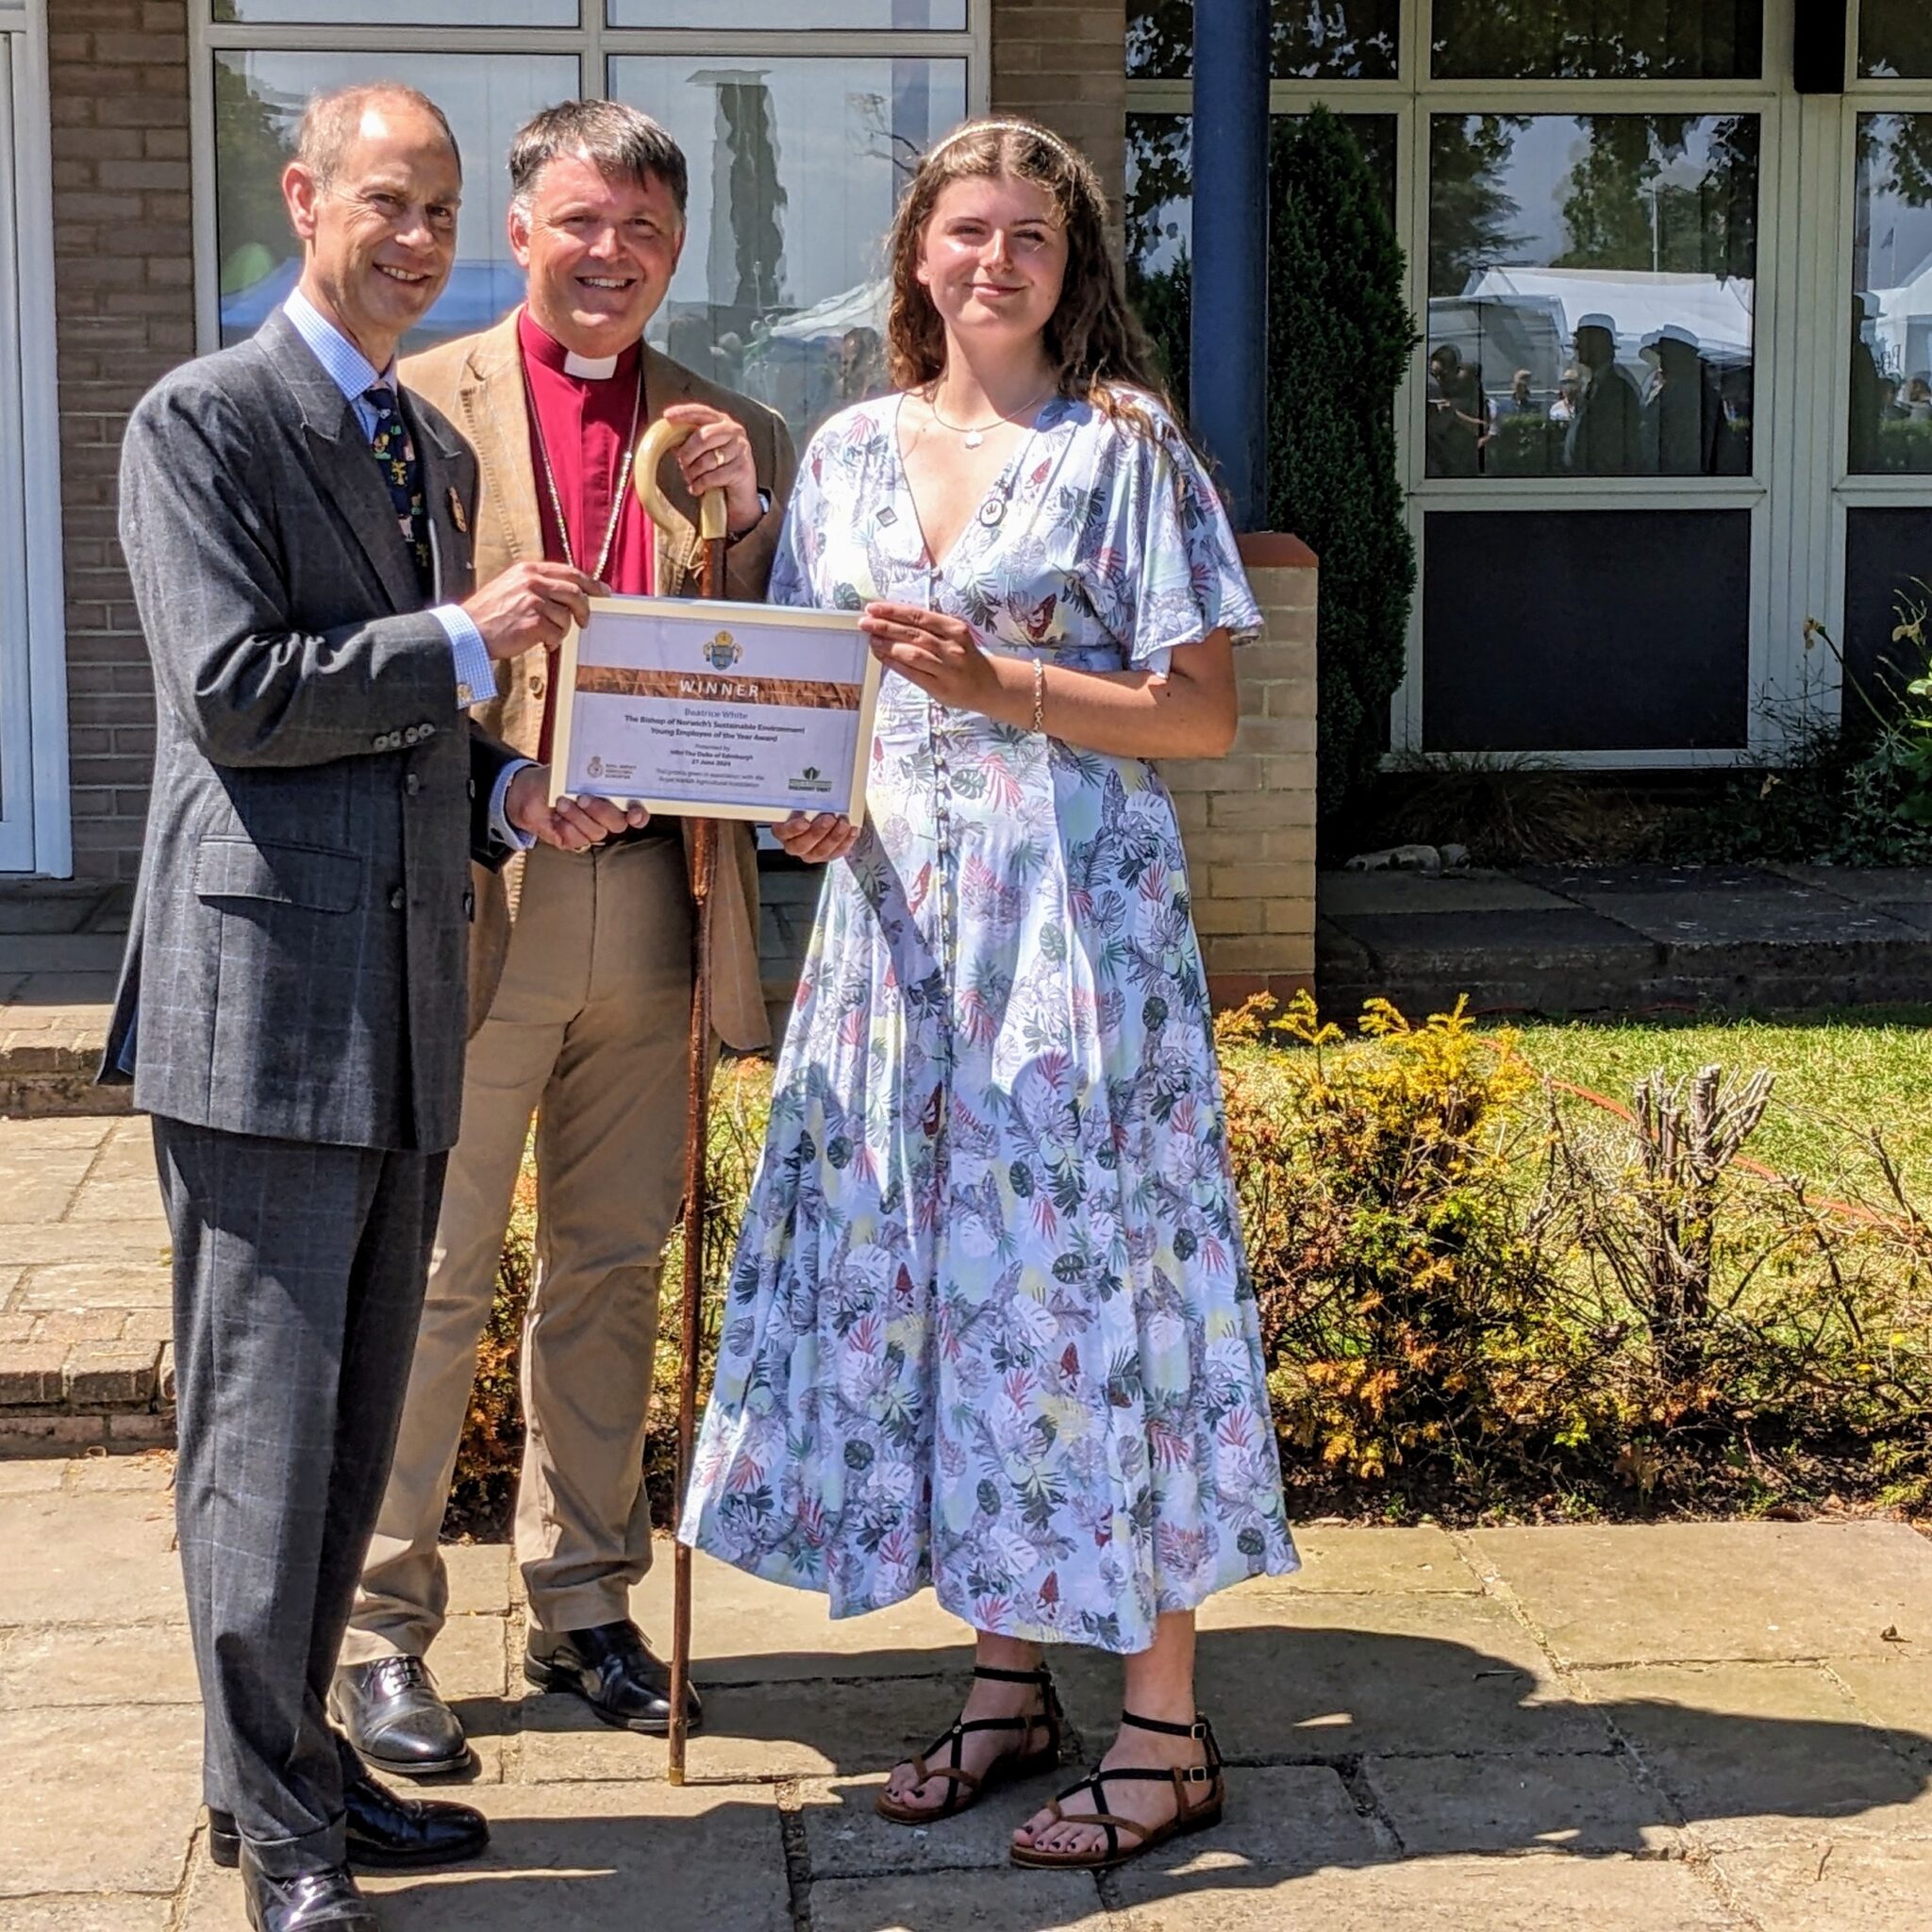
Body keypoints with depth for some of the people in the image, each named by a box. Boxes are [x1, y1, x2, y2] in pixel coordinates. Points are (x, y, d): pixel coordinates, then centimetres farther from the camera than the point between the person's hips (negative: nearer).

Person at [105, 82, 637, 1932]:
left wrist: (506, 791, 8)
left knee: (355, 1414, 13)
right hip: (262, 990, -8)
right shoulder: (202, 422, -5)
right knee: (264, 1415, -3)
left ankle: (294, 1757, 25)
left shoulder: (435, 451, 20)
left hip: (403, 1006, 8)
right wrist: (467, 639, -12)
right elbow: (234, 692, -15)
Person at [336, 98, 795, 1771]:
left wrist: (741, 520, -9)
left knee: (611, 1271, 13)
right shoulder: (416, 405, 0)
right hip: (471, 897, -4)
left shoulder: (731, 436, 10)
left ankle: (585, 1605, 26)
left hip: (656, 902, 4)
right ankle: (383, 1633, 14)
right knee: (430, 1278, 2)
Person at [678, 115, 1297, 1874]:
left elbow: (1204, 713, -6)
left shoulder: (1124, 449, -2)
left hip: (1080, 915, -5)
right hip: (897, 907, 5)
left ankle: (1165, 1728, 5)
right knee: (928, 1273, 7)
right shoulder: (851, 453, 12)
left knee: (1087, 1266, -5)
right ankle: (1009, 1680, 21)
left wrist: (996, 684, -16)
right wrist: (808, 789, -2)